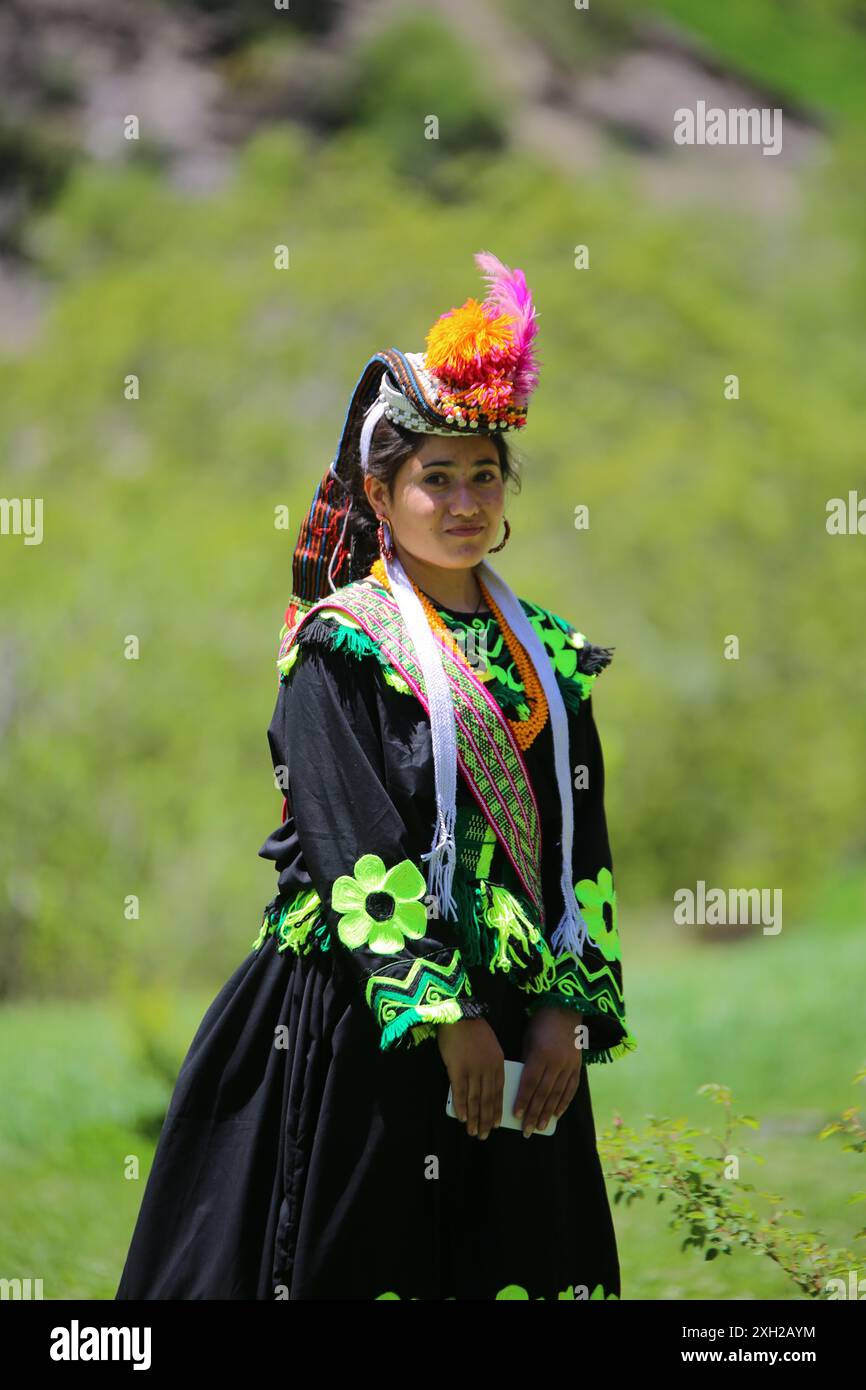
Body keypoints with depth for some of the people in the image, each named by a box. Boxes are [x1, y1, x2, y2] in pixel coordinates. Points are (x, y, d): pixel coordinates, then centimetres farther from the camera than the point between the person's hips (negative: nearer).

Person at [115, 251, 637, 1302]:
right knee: (359, 1258, -2)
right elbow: (359, 847, -13)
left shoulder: (549, 656, 12)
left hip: (518, 1030, 5)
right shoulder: (340, 645, -4)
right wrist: (445, 1015, -19)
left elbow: (583, 847, 9)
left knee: (515, 1263, 6)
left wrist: (570, 1009, -4)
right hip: (364, 1018, -5)